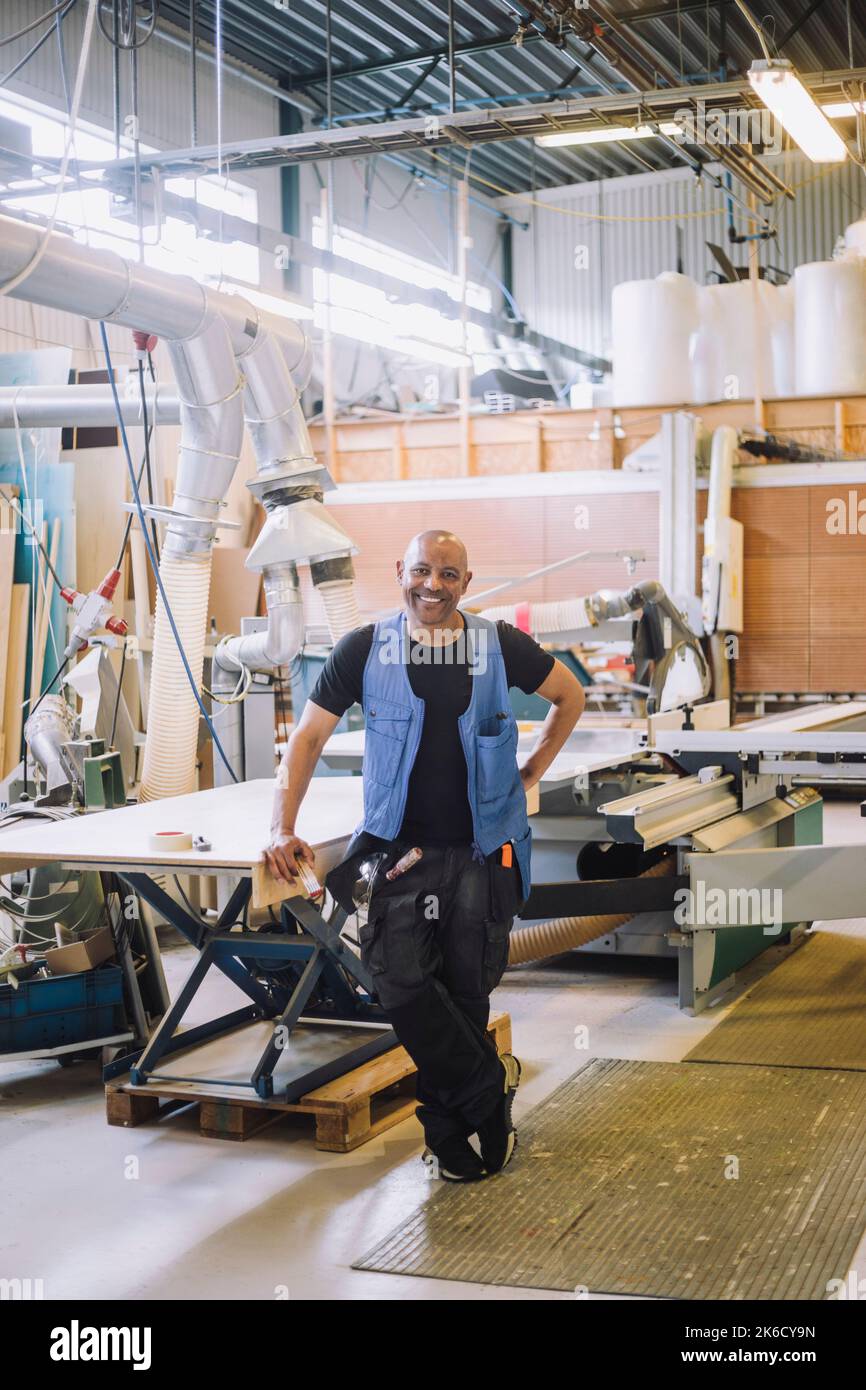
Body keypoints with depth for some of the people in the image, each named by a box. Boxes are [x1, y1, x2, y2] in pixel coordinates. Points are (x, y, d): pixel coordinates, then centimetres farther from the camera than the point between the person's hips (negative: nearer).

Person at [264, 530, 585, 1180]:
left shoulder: (499, 646, 1)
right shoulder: (366, 650, 0)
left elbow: (570, 695, 18)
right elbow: (309, 737, 4)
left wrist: (530, 774, 12)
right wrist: (283, 827, -5)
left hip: (481, 851, 0)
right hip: (400, 848, 0)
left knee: (467, 991, 5)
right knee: (402, 981, -16)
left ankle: (448, 1131, 23)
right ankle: (492, 1082, 4)